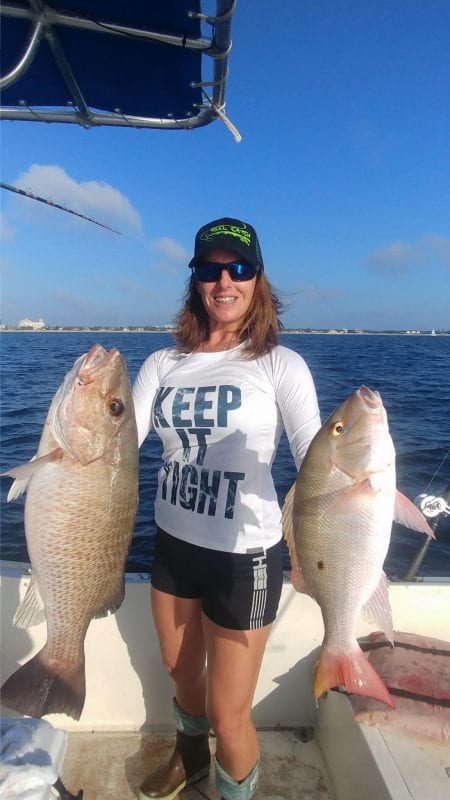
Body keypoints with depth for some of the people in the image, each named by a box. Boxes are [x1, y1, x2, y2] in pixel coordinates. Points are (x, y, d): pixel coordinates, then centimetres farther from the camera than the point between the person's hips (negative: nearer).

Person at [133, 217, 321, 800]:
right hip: (173, 544, 5)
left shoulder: (280, 365, -12)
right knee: (180, 672, 28)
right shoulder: (163, 364, -1)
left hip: (244, 555, -4)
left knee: (228, 713, 10)